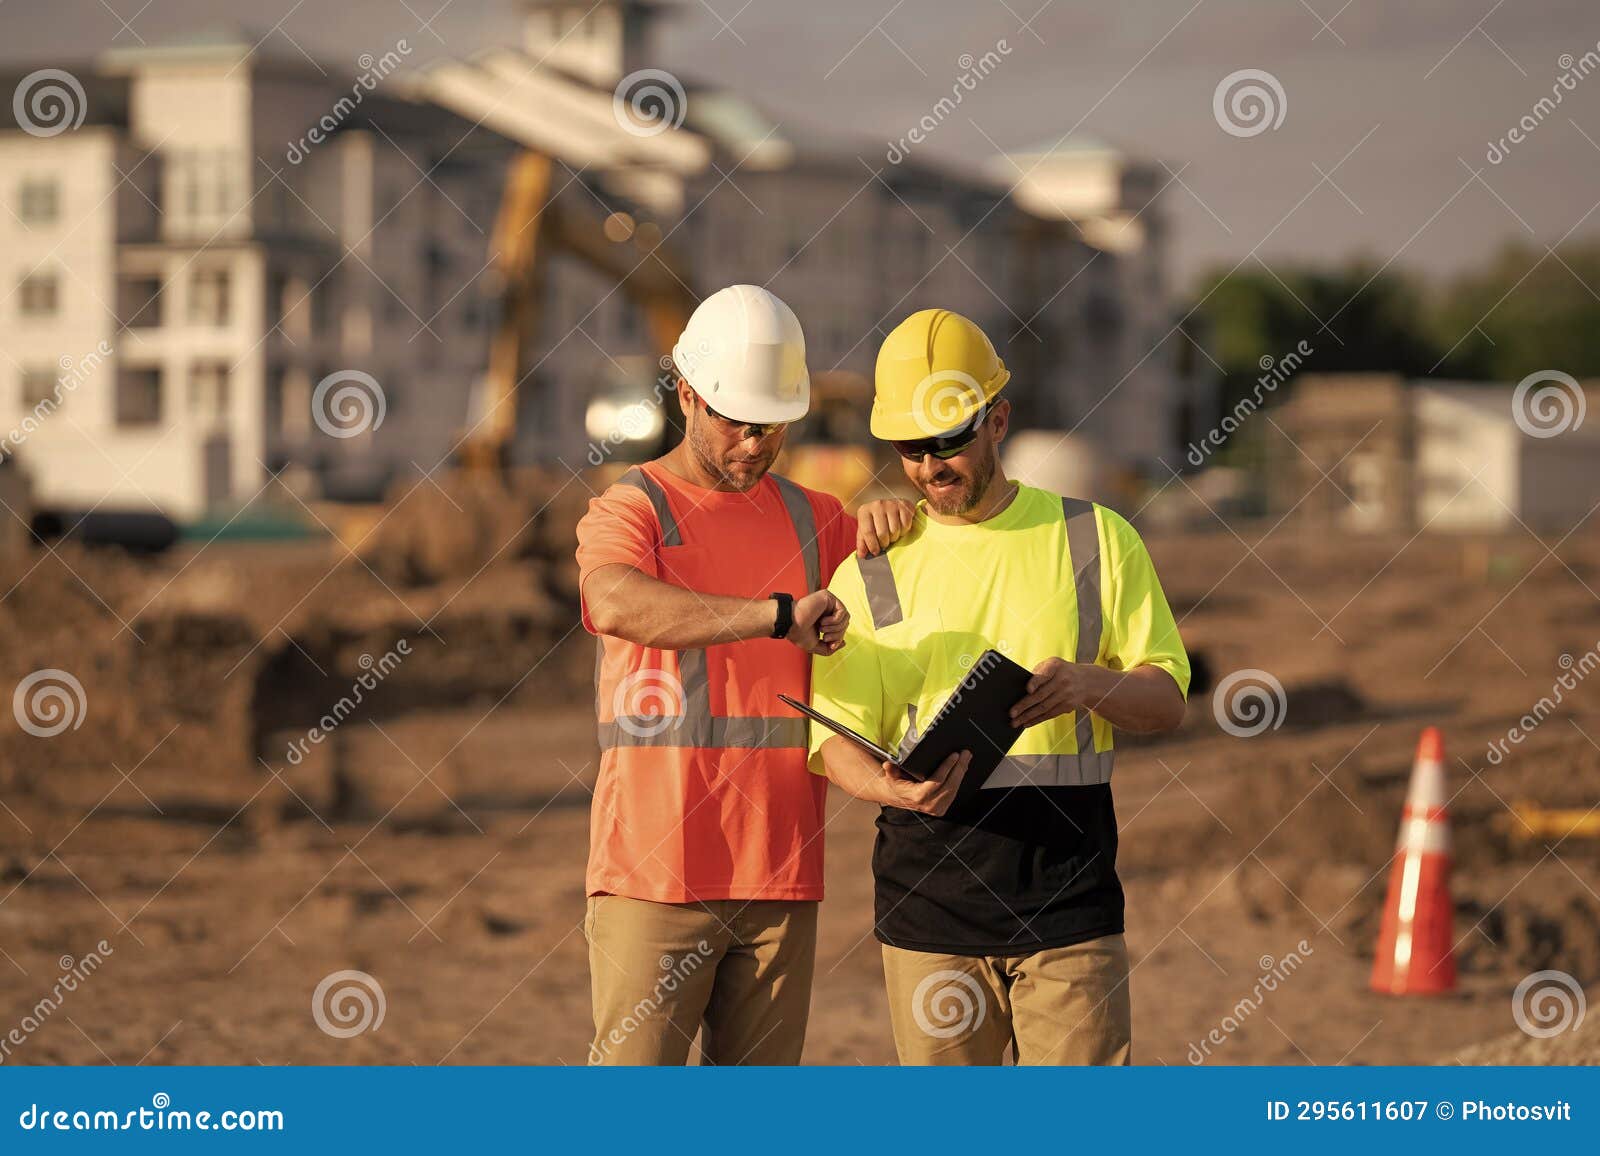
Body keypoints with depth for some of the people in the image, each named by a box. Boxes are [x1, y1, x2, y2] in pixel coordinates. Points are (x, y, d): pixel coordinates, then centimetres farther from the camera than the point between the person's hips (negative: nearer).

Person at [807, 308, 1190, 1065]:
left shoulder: (1097, 540, 7)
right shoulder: (869, 574, 8)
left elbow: (1167, 699, 6)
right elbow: (835, 738, 4)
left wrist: (1086, 683, -17)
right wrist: (895, 790, -19)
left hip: (1069, 895, -1)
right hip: (927, 901, 1)